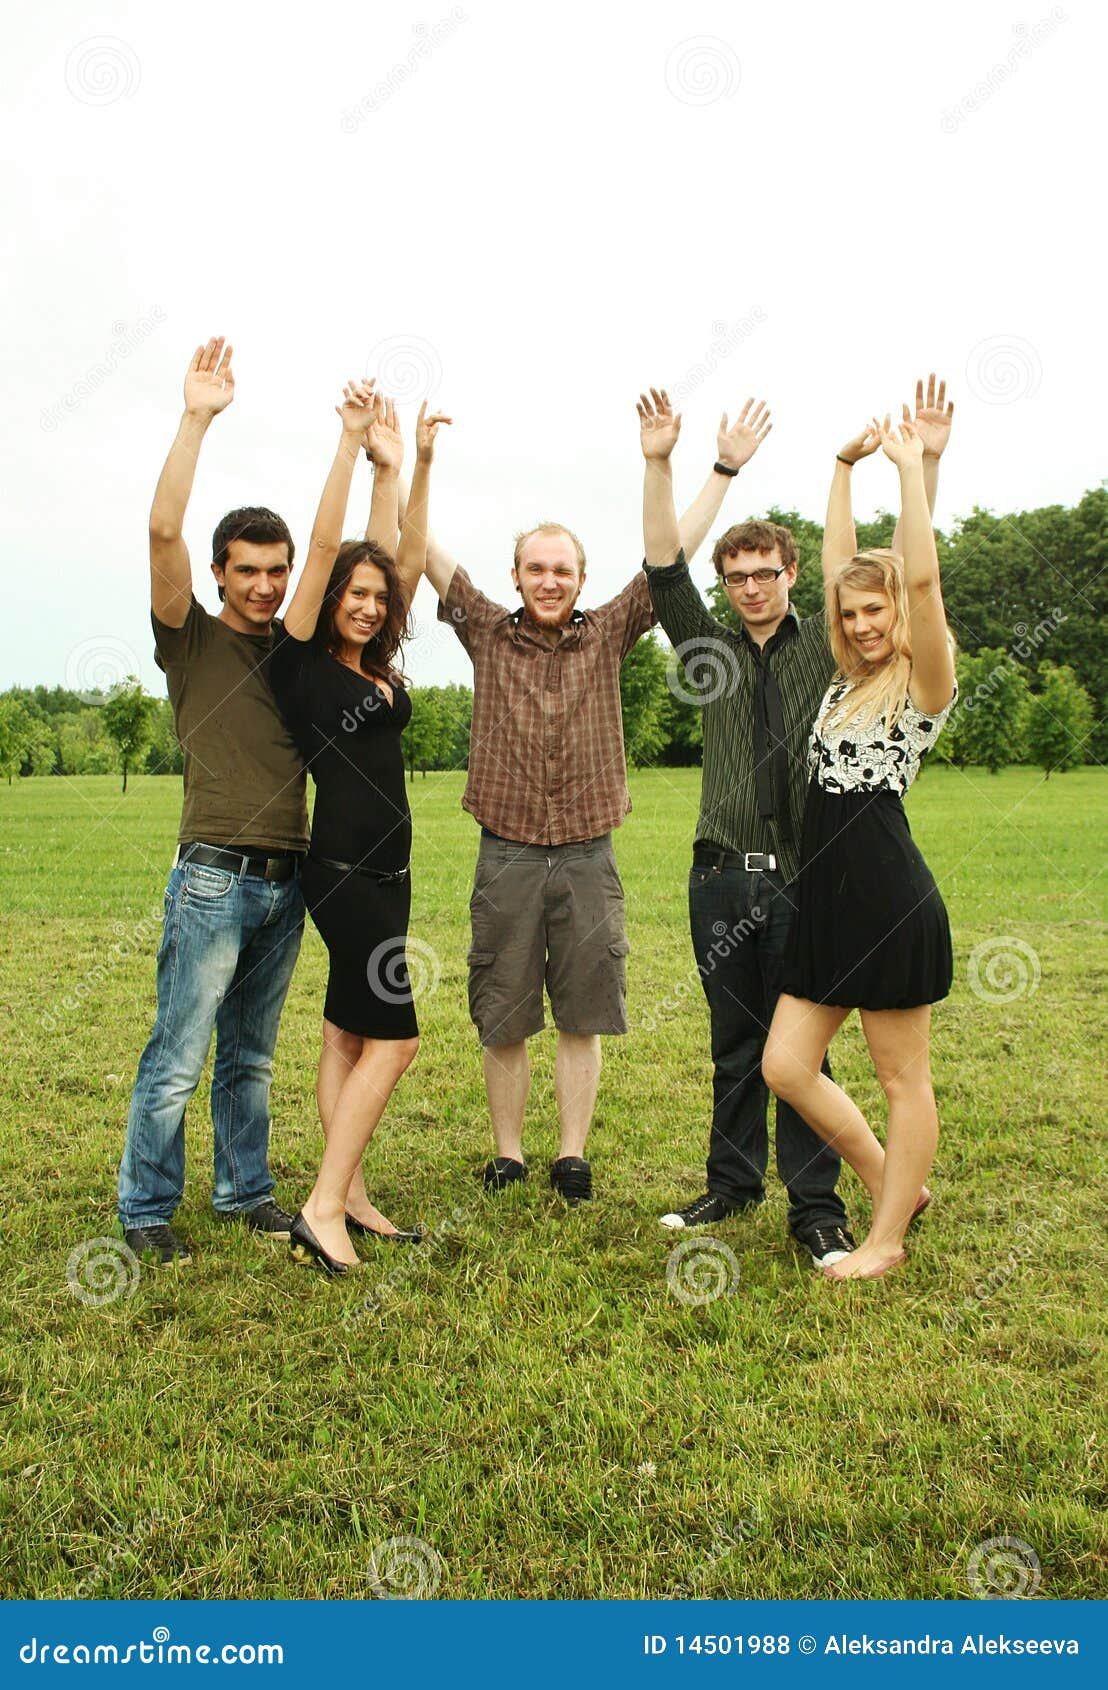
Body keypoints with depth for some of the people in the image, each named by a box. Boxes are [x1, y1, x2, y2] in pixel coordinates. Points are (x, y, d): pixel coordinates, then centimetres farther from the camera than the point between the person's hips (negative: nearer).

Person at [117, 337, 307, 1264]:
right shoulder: (193, 639, 1)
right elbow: (165, 529, -14)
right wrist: (196, 420, -15)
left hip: (286, 881, 5)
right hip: (214, 877, -5)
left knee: (252, 1055, 14)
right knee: (178, 1057, -1)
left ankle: (246, 1189, 25)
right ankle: (146, 1208, 12)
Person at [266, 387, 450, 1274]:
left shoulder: (381, 665, 12)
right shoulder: (303, 662, -6)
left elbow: (412, 556, 13)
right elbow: (325, 546, -12)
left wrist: (420, 461, 9)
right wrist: (353, 442, -10)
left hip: (386, 869, 8)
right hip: (342, 866, -8)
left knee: (350, 1036, 11)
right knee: (394, 1036, -9)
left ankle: (350, 1200, 18)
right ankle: (323, 1209, -2)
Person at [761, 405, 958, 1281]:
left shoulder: (925, 684, -4)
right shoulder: (846, 681, 14)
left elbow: (922, 577, -18)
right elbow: (837, 561, 16)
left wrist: (912, 467, -13)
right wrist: (845, 465, 18)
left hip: (892, 900, -7)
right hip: (828, 902, 8)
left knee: (903, 1077, 6)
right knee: (785, 1066, 7)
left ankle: (888, 1236, 20)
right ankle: (897, 1185, 26)